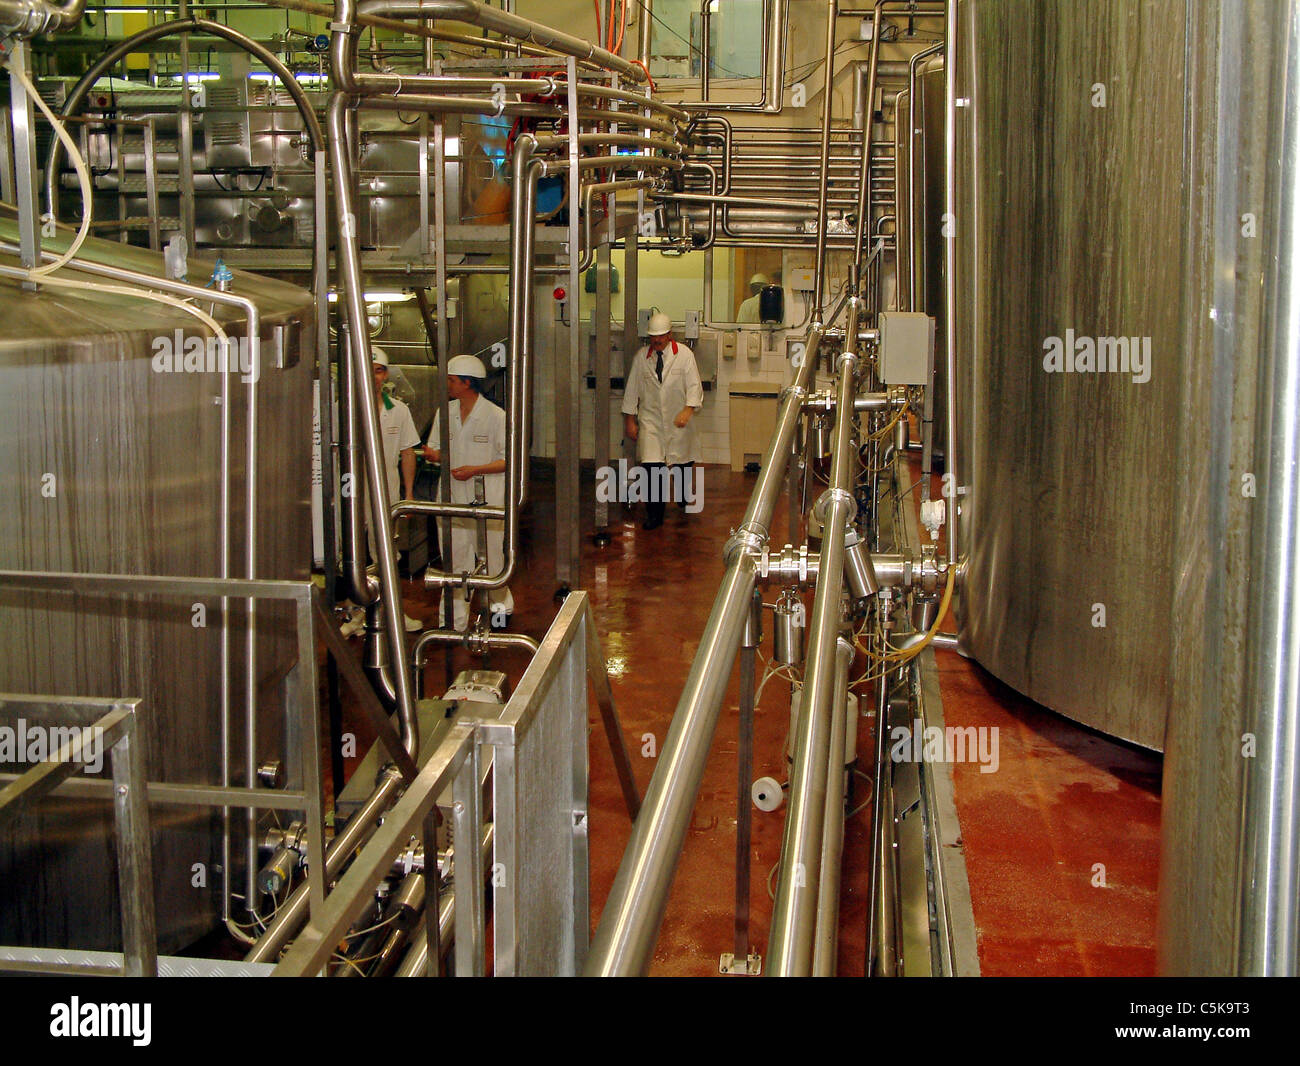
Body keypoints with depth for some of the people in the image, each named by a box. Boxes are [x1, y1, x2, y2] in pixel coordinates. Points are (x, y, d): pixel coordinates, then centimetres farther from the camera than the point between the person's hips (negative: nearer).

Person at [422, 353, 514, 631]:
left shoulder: (495, 416, -8)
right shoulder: (444, 414, 8)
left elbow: (510, 460, -7)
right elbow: (436, 450, 16)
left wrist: (475, 470, -18)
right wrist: (434, 455, -9)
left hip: (487, 501, -4)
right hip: (453, 500, 4)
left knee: (490, 561, 6)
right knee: (455, 561, 4)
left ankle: (501, 605, 33)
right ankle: (453, 624, 9)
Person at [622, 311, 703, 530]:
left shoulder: (684, 355, -2)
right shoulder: (641, 357, 3)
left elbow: (694, 386, -6)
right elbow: (632, 389, 8)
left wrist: (688, 410, -22)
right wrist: (630, 421, 5)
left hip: (678, 421, 0)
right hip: (650, 419, 0)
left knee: (682, 463, 11)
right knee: (652, 466, -11)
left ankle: (684, 498, 42)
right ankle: (654, 514, -4)